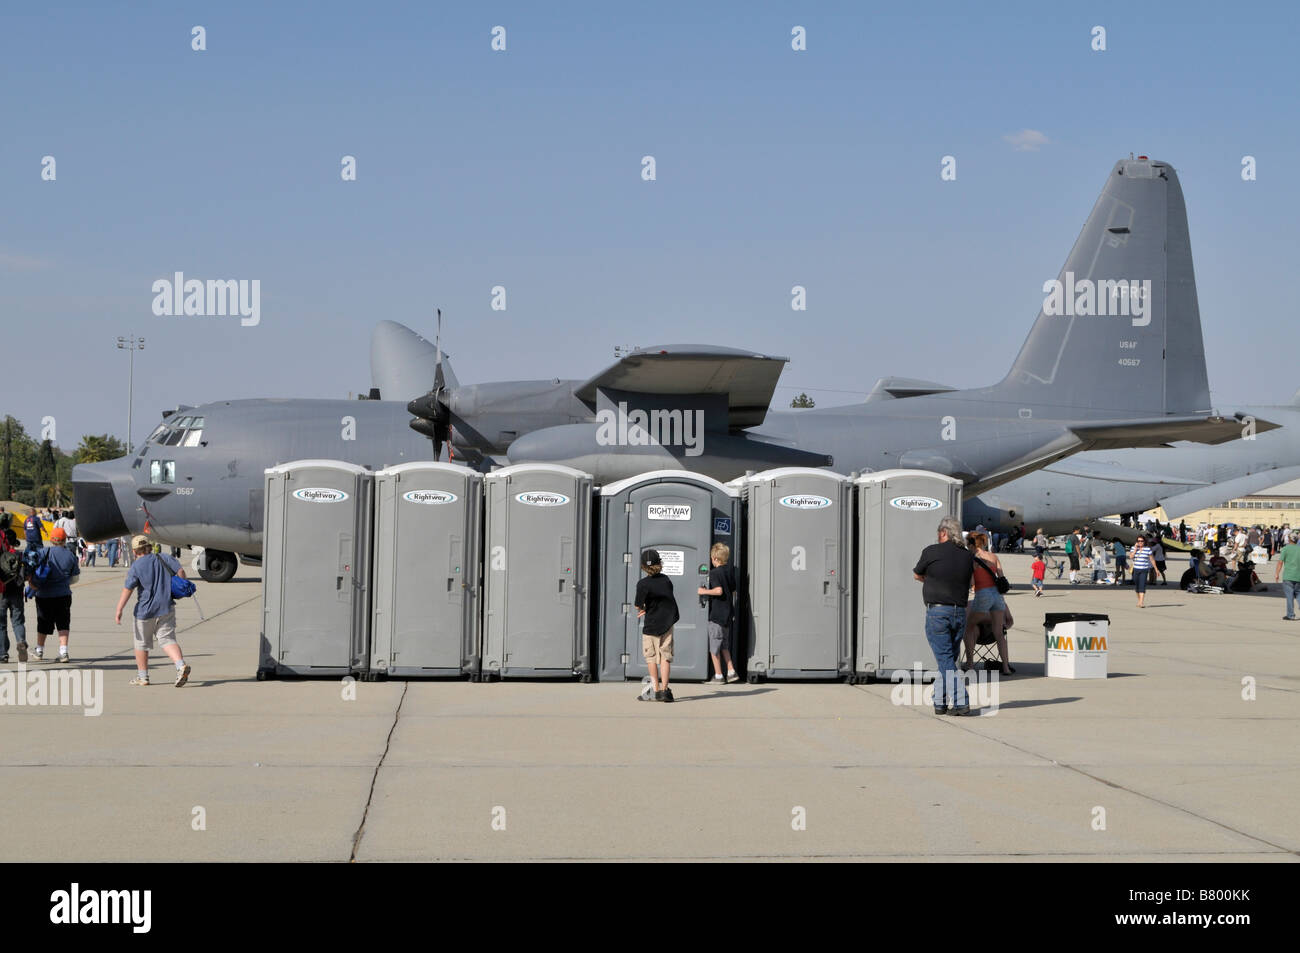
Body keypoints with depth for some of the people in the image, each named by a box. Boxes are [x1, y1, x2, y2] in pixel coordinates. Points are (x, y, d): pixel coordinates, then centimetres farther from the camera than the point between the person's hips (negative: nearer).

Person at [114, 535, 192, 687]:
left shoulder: (136, 567, -9)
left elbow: (126, 590, -14)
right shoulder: (163, 558, 3)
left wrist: (119, 611, -14)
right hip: (167, 608, 4)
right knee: (167, 640, 3)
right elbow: (181, 571, 0)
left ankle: (142, 676, 22)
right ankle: (181, 665, -22)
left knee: (142, 643, 13)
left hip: (145, 610, -4)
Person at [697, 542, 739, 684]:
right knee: (724, 645, 18)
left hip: (716, 614, -8)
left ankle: (718, 675, 5)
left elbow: (719, 591, -27)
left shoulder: (714, 573, -15)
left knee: (714, 646, 2)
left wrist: (705, 591, -13)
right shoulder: (730, 571, 8)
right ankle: (731, 672, 12)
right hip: (727, 614, 8)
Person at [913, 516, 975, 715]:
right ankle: (939, 702, 20)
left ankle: (960, 703, -15)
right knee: (948, 659, 14)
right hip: (960, 612, 5)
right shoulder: (967, 556, 7)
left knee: (946, 661, -6)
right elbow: (968, 583, 15)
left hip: (937, 611, -5)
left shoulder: (931, 552, -6)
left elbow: (917, 575, 10)